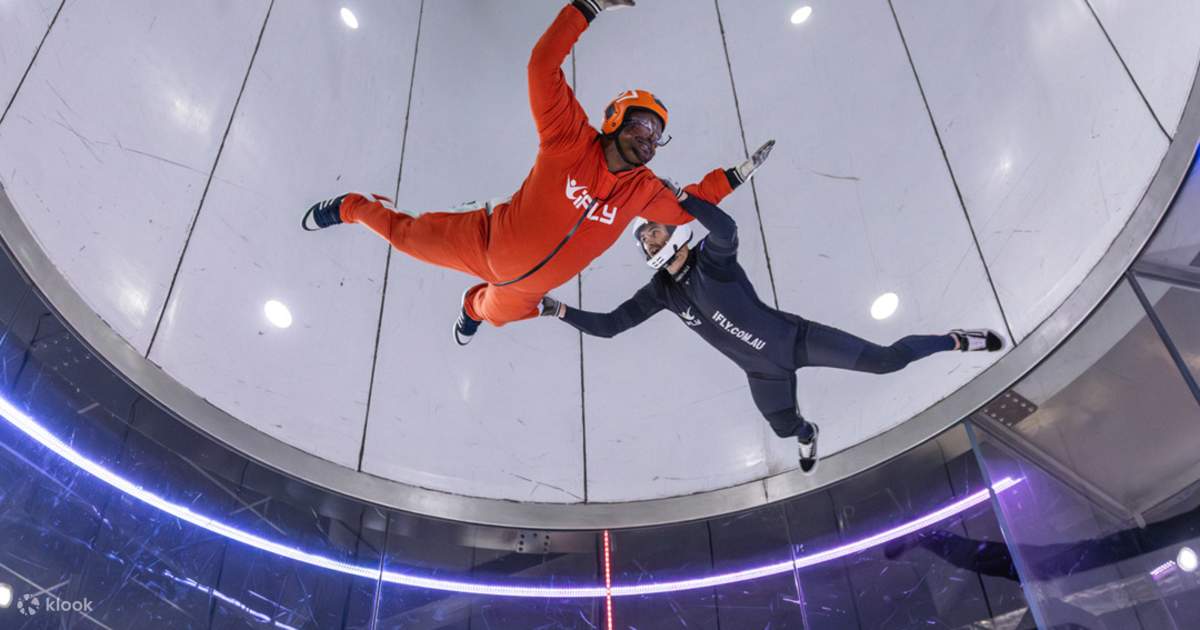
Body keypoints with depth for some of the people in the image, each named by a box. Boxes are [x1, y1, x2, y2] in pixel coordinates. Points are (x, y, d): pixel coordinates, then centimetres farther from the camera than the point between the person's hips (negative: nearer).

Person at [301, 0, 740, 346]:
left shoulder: (643, 192, -15)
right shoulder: (571, 141, -29)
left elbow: (682, 208, 2)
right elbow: (542, 67, -38)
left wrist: (728, 179, -10)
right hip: (486, 242, -5)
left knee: (497, 313, 36)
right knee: (407, 234, 14)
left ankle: (473, 308, 74)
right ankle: (352, 208, 46)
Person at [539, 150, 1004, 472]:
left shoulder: (712, 258, -20)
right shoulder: (660, 292, -4)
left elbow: (727, 229, -46)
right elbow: (608, 325, -3)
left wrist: (681, 196, -52)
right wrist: (562, 311, -14)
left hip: (797, 339, -5)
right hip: (764, 371, 6)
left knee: (885, 360, -9)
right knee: (784, 427, 22)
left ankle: (957, 341, 16)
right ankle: (808, 436, 61)